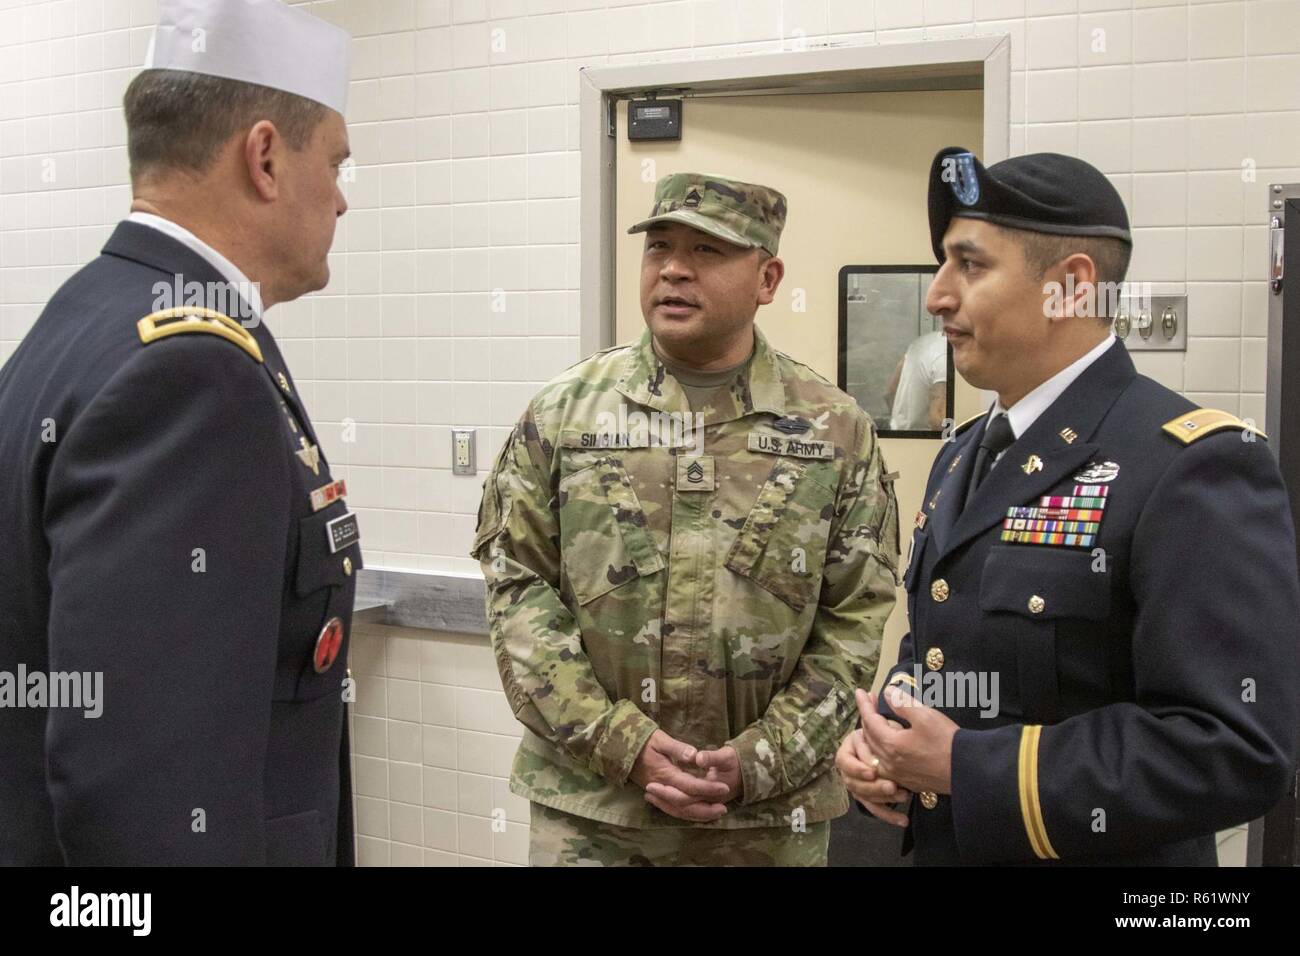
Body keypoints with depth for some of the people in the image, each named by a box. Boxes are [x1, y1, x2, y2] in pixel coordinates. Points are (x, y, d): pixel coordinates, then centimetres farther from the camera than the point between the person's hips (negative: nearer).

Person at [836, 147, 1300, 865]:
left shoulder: (1194, 466, -19)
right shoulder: (963, 457, 7)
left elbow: (1235, 749, -26)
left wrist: (968, 767, -23)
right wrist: (881, 740, -4)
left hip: (1089, 849, -7)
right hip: (936, 845, 7)